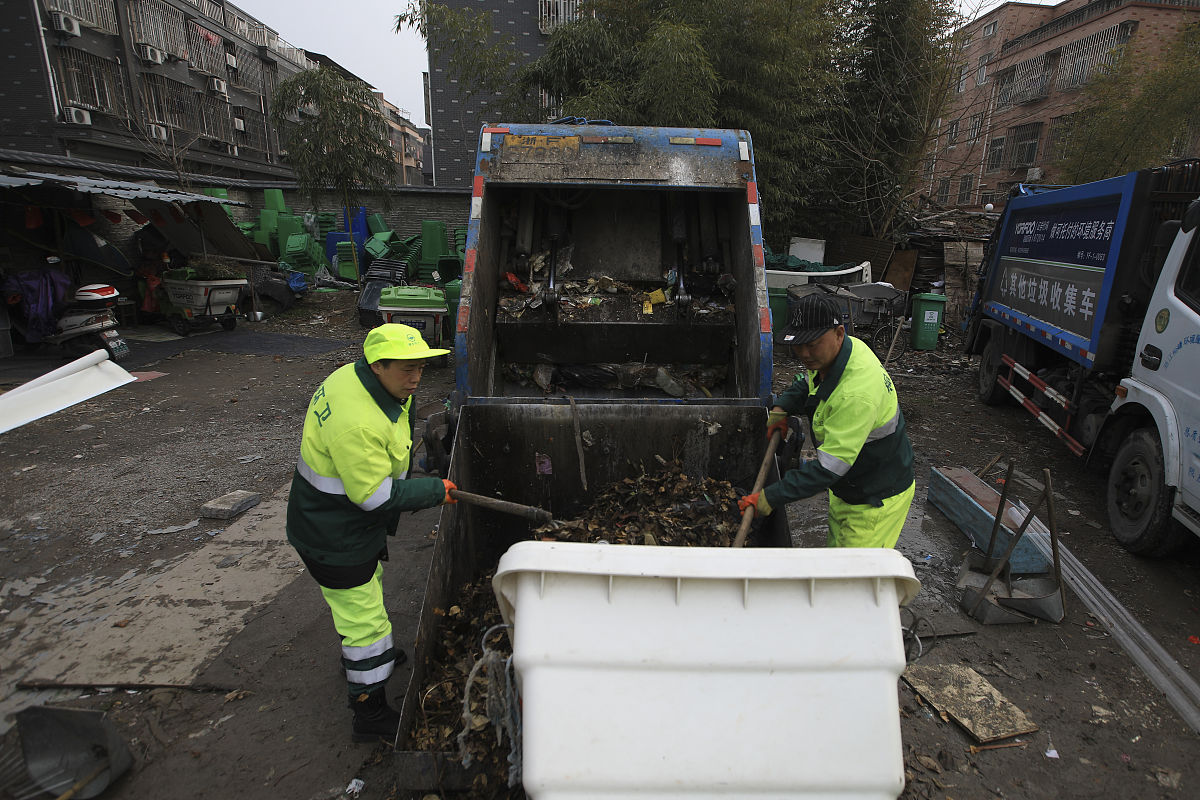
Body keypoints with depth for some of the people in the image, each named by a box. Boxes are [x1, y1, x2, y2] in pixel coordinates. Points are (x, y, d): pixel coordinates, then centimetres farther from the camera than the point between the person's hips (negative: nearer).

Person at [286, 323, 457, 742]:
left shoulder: (355, 376, -5)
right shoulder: (358, 423, -37)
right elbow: (377, 497, -31)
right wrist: (435, 491, -20)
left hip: (353, 521, 11)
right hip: (335, 538, -10)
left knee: (369, 587, 31)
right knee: (364, 616, 3)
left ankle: (363, 654, 58)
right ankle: (371, 715, 20)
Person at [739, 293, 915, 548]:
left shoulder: (857, 394, -38)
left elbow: (829, 467, -36)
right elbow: (808, 382, 16)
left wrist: (771, 497, -33)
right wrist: (781, 408, -1)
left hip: (878, 500, -10)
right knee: (836, 549, 26)